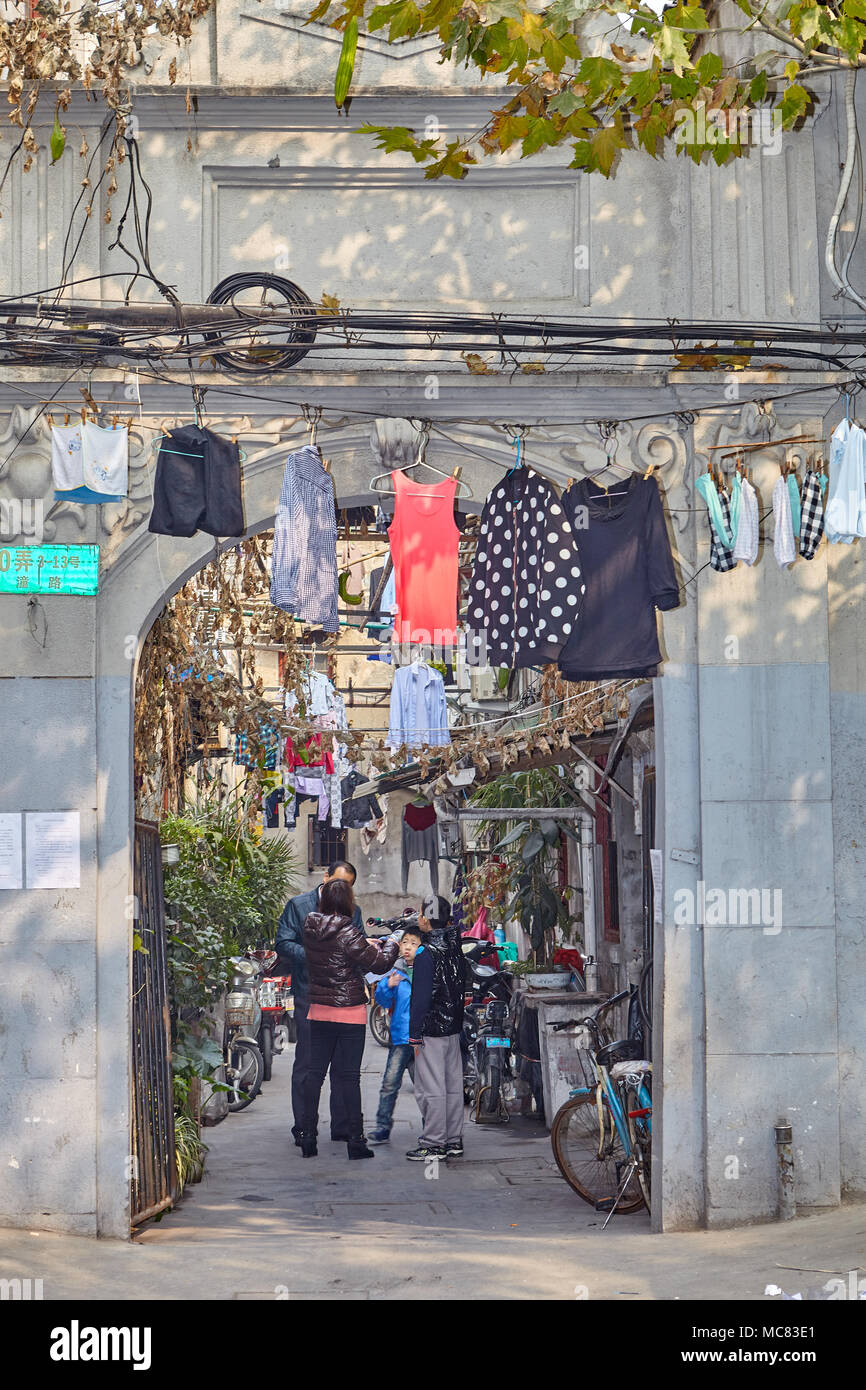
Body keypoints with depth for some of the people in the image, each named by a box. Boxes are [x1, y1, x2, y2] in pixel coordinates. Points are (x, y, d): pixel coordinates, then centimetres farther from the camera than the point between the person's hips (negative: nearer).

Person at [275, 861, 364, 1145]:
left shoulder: (352, 912, 15)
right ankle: (303, 1129, 5)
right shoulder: (298, 905, 3)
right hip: (309, 996, -4)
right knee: (306, 1064, -1)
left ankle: (342, 1126, 14)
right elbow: (283, 943, -4)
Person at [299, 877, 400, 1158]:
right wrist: (393, 940, 2)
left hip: (319, 1012, 5)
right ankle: (355, 1140, 4)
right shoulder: (348, 934, -18)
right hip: (350, 1013, -5)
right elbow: (380, 964, -13)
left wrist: (366, 944, 18)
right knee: (349, 1076, 1)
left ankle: (308, 1137, 10)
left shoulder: (310, 930, 0)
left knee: (314, 1073, 10)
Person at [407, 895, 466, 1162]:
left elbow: (421, 997, -16)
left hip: (431, 1030, -8)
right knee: (453, 1085, 12)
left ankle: (433, 1143, -1)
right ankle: (454, 1141, 17)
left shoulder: (427, 954, -16)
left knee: (431, 1089, -3)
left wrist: (415, 1034, -13)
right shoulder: (455, 947, 5)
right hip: (453, 1028, 8)